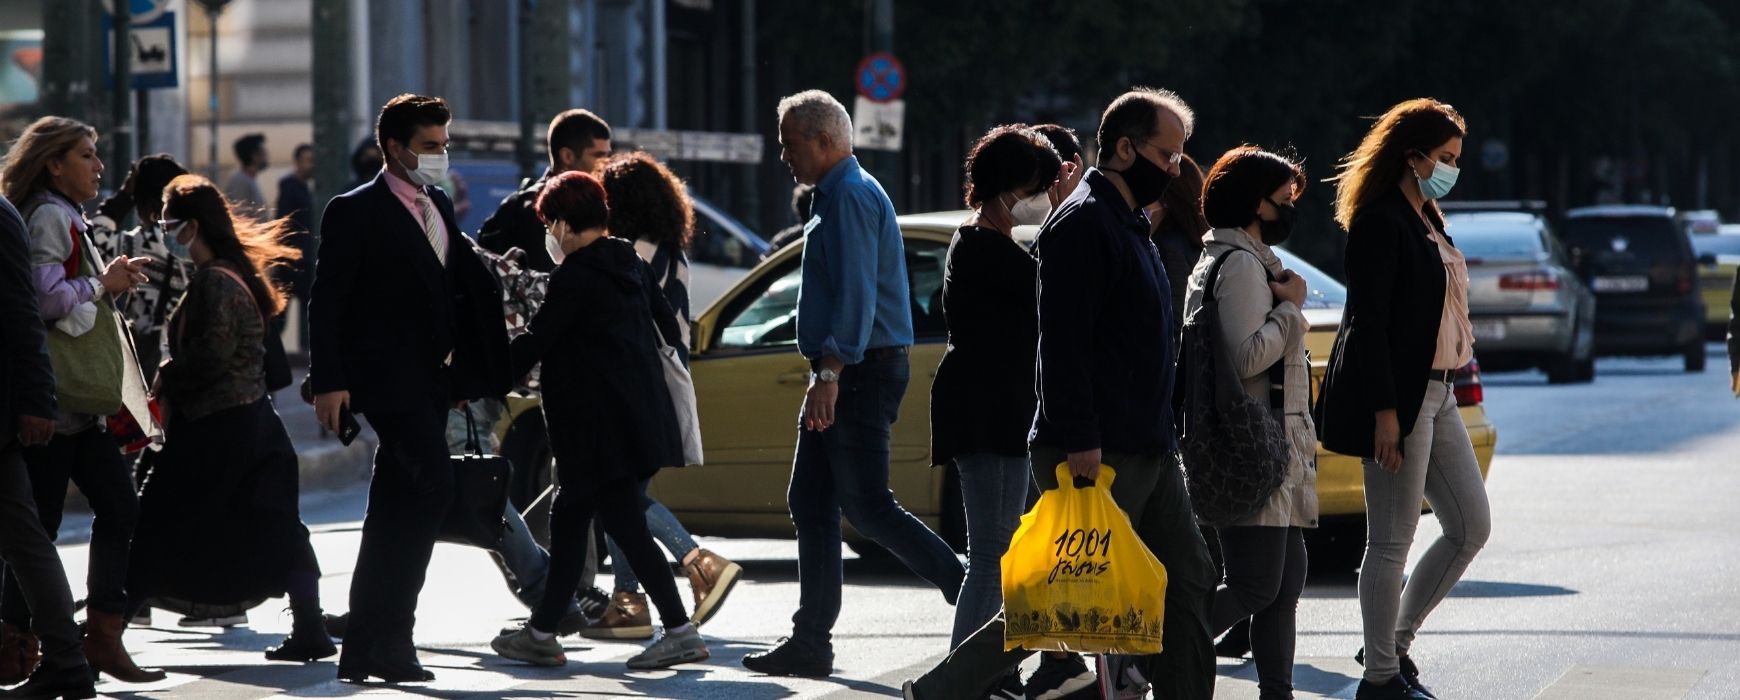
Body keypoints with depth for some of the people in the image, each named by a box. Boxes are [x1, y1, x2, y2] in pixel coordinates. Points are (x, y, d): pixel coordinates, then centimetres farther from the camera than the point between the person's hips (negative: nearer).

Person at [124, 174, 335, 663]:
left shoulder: (213, 282, -15)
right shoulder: (241, 274, 14)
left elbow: (211, 358, -21)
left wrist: (166, 382, -6)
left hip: (215, 427, -9)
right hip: (255, 418, 9)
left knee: (157, 528, -3)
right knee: (276, 526, 8)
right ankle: (309, 630, 4)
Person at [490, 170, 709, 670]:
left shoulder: (576, 276, -14)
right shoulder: (630, 264, 11)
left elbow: (535, 343, -13)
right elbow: (668, 327, 18)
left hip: (600, 421, -9)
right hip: (637, 416, 9)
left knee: (626, 526, -7)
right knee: (569, 516, 13)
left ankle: (681, 633, -10)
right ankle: (541, 633, 15)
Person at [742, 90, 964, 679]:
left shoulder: (851, 197, -13)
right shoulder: (840, 195, 20)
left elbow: (856, 295, -23)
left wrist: (830, 375, -27)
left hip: (860, 370, -11)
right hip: (843, 376, 11)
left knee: (867, 507, -11)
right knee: (810, 503, 8)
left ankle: (971, 592, -6)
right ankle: (810, 642, 9)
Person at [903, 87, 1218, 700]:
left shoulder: (1128, 224, 19)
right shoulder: (1084, 222, -13)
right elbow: (1063, 341, -21)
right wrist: (1080, 442, -26)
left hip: (1147, 453, 10)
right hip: (1100, 454, -10)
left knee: (1188, 581, 9)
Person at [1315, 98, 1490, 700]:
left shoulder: (1426, 221, 16)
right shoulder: (1380, 223, -13)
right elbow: (1367, 323, -18)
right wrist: (1384, 412, -21)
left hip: (1436, 393, 10)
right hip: (1397, 396, -10)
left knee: (1471, 526, 11)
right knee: (1391, 542, -3)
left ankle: (1396, 642, 20)